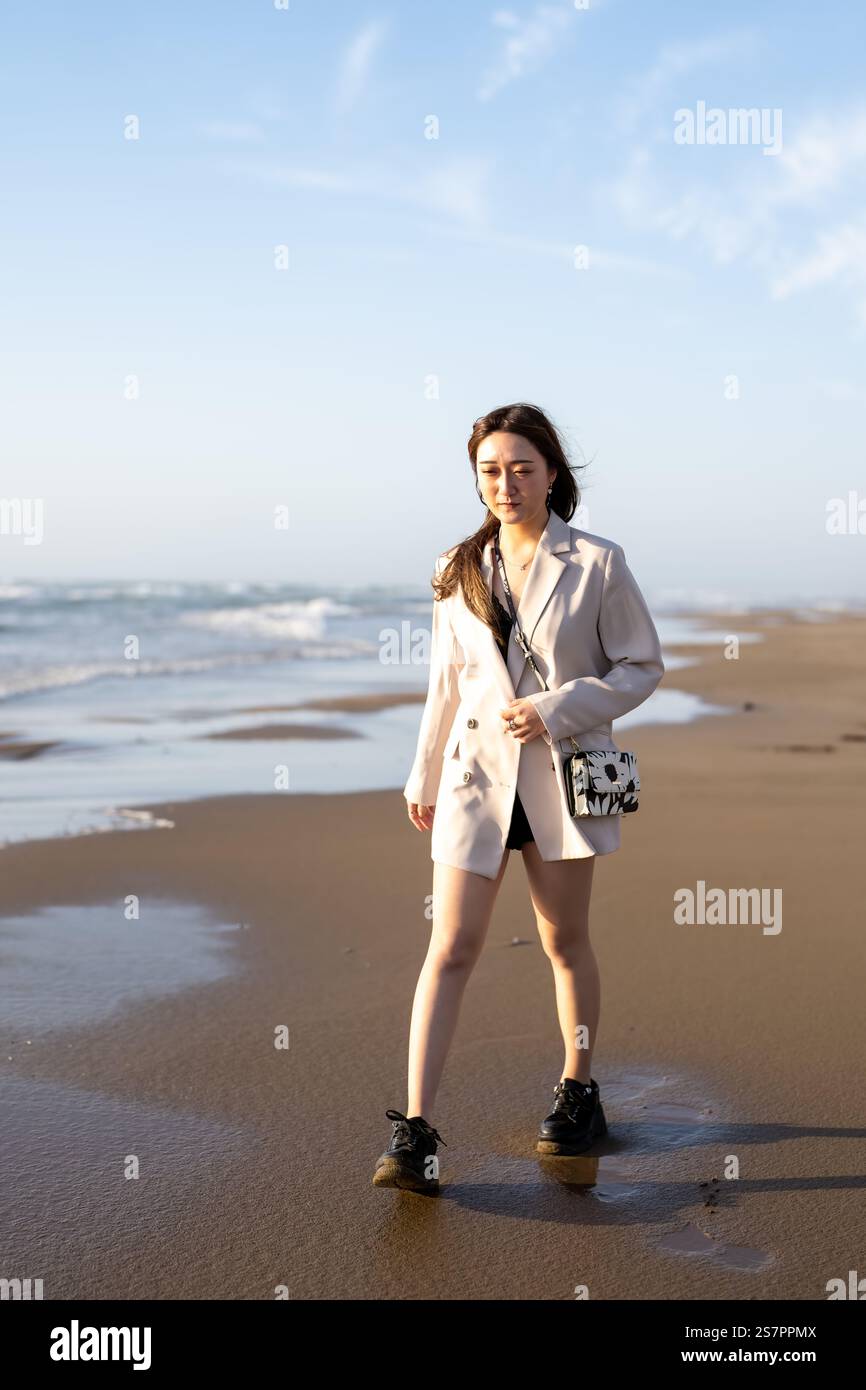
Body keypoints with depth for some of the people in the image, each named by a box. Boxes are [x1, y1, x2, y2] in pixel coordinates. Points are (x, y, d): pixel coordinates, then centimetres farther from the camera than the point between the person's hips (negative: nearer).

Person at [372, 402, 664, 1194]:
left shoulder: (597, 564, -3)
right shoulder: (459, 572, 6)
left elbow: (643, 667, -1)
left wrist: (557, 710, -14)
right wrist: (424, 778, 18)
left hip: (563, 773, -1)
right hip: (477, 772, 2)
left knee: (565, 939, 12)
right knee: (452, 946, -5)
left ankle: (579, 1092, 32)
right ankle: (414, 1133, -6)